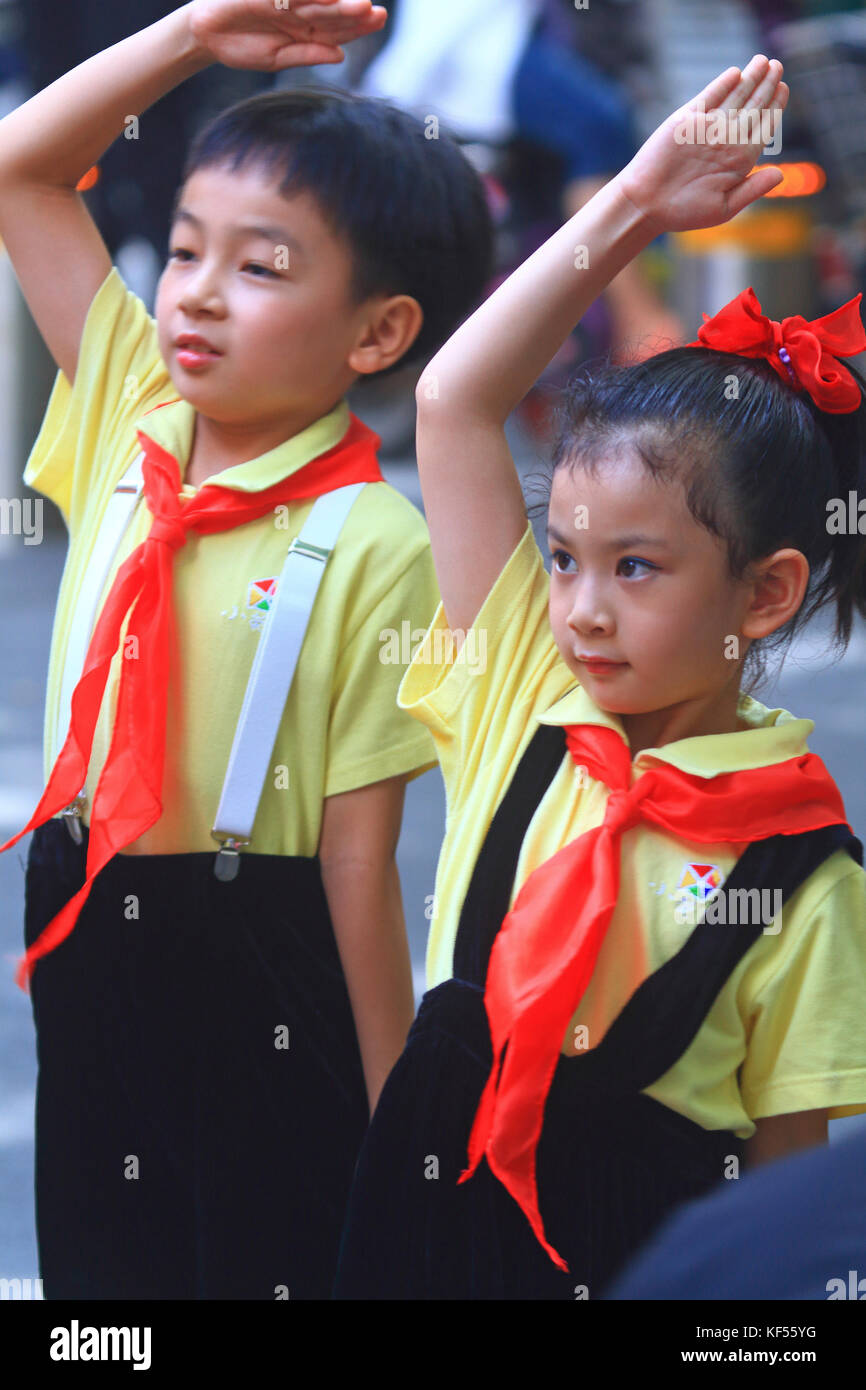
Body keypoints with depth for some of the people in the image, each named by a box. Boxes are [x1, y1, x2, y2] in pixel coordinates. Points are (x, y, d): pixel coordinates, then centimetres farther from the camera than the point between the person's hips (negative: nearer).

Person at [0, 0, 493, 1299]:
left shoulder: (371, 547, -15)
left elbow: (361, 853, -16)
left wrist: (393, 1118, -14)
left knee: (277, 1255, 6)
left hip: (262, 966, -5)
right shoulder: (125, 423, 2)